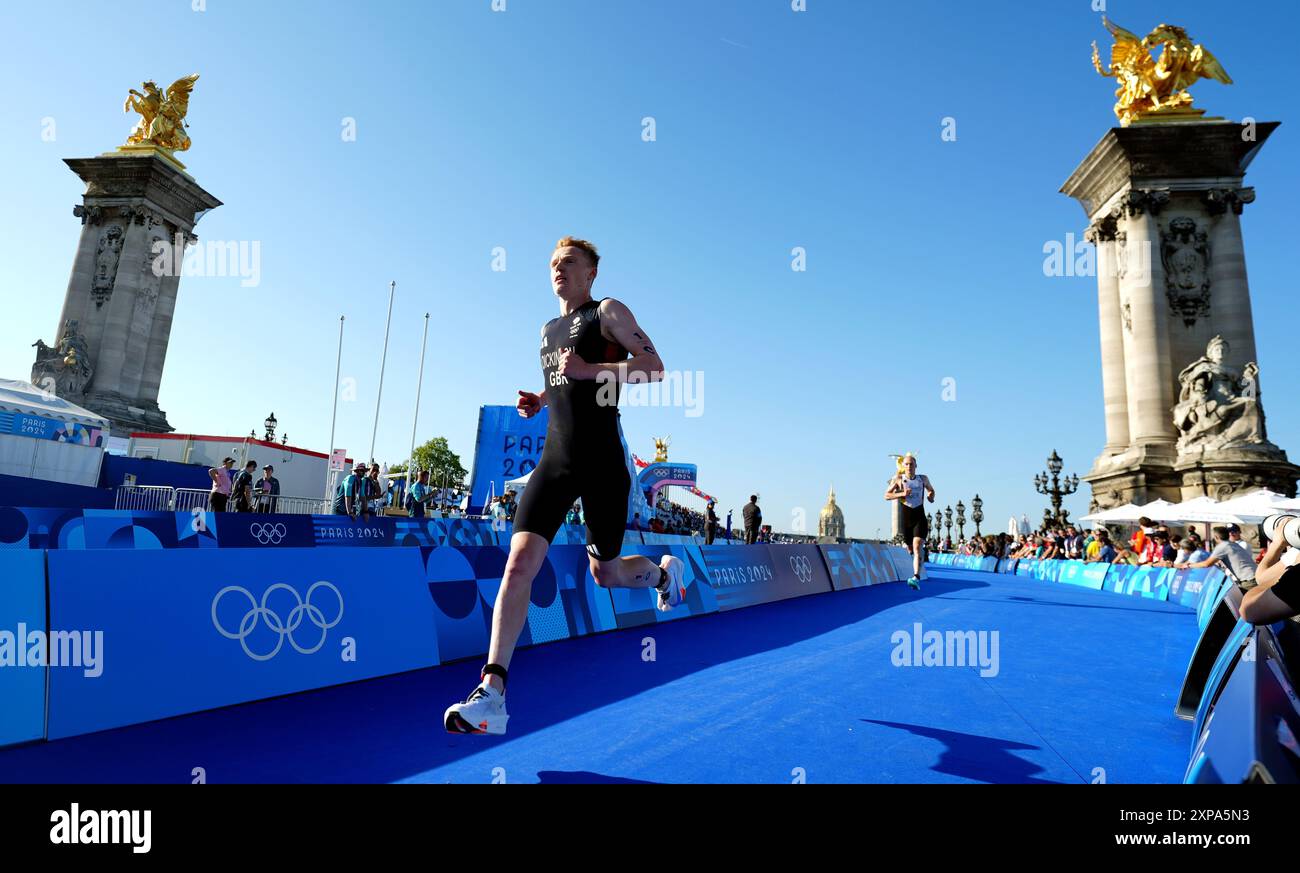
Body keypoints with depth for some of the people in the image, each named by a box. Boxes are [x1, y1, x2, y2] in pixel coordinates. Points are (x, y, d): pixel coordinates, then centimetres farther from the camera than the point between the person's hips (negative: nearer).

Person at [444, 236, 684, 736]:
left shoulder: (609, 312, 1)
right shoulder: (548, 329, 20)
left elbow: (654, 368, -9)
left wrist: (591, 370, -20)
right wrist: (537, 402, 13)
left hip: (602, 464, -5)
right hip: (555, 460, 5)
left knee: (604, 574, 8)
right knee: (519, 564, -12)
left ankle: (664, 572, 43)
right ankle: (492, 693, -12)